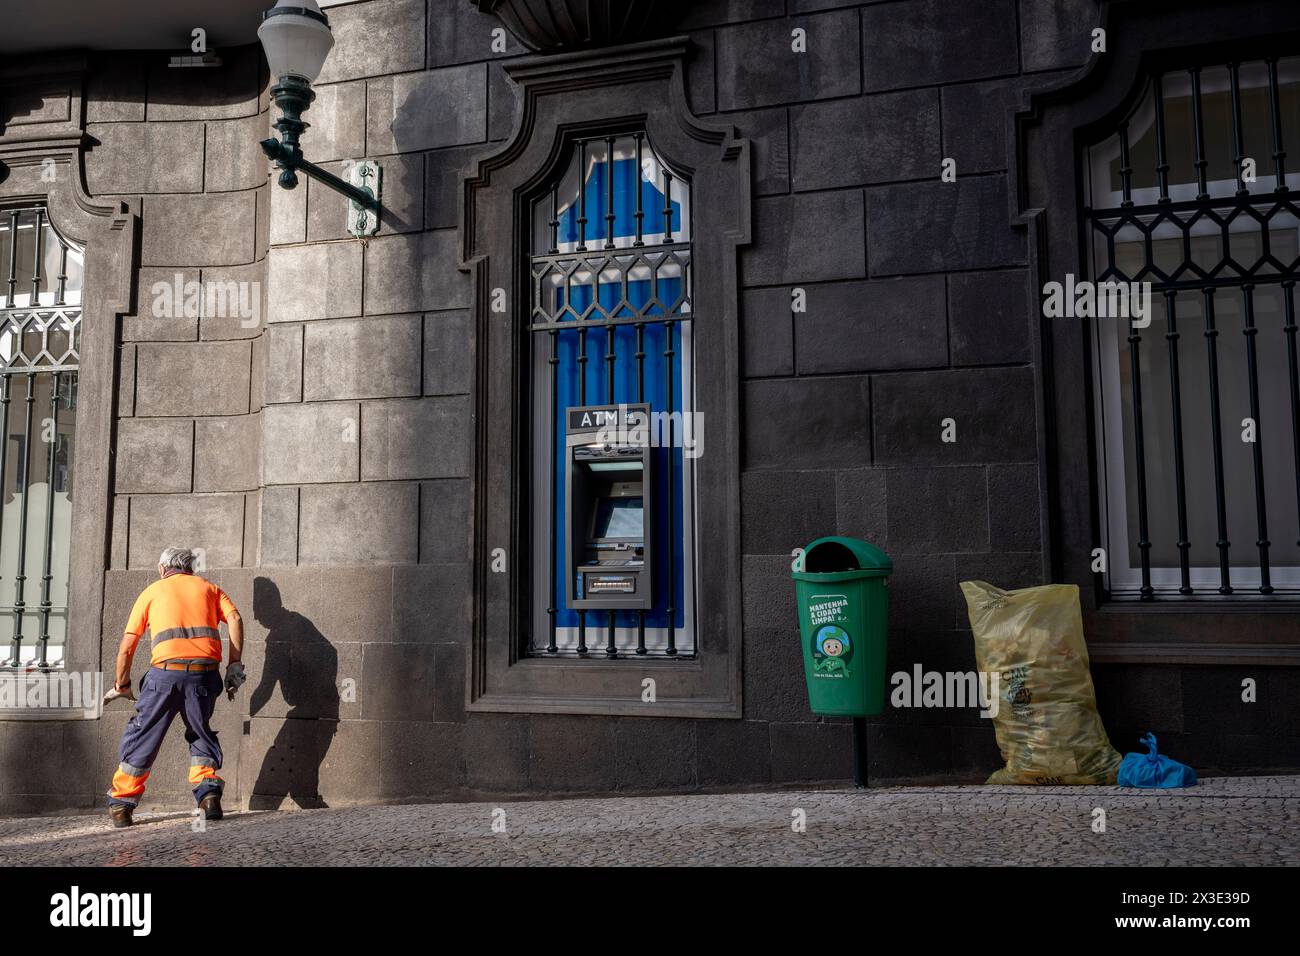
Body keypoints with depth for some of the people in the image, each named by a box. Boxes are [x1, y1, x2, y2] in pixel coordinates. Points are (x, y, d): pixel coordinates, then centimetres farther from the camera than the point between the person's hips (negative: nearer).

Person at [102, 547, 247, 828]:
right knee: (201, 734, 20)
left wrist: (121, 684, 27)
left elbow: (127, 645, 16)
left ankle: (121, 806, 19)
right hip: (205, 671, 1)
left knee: (143, 736, 14)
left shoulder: (152, 590, 20)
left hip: (166, 671, -1)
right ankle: (208, 792, 3)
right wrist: (234, 665, 4)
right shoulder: (208, 588, 23)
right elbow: (235, 619, 4)